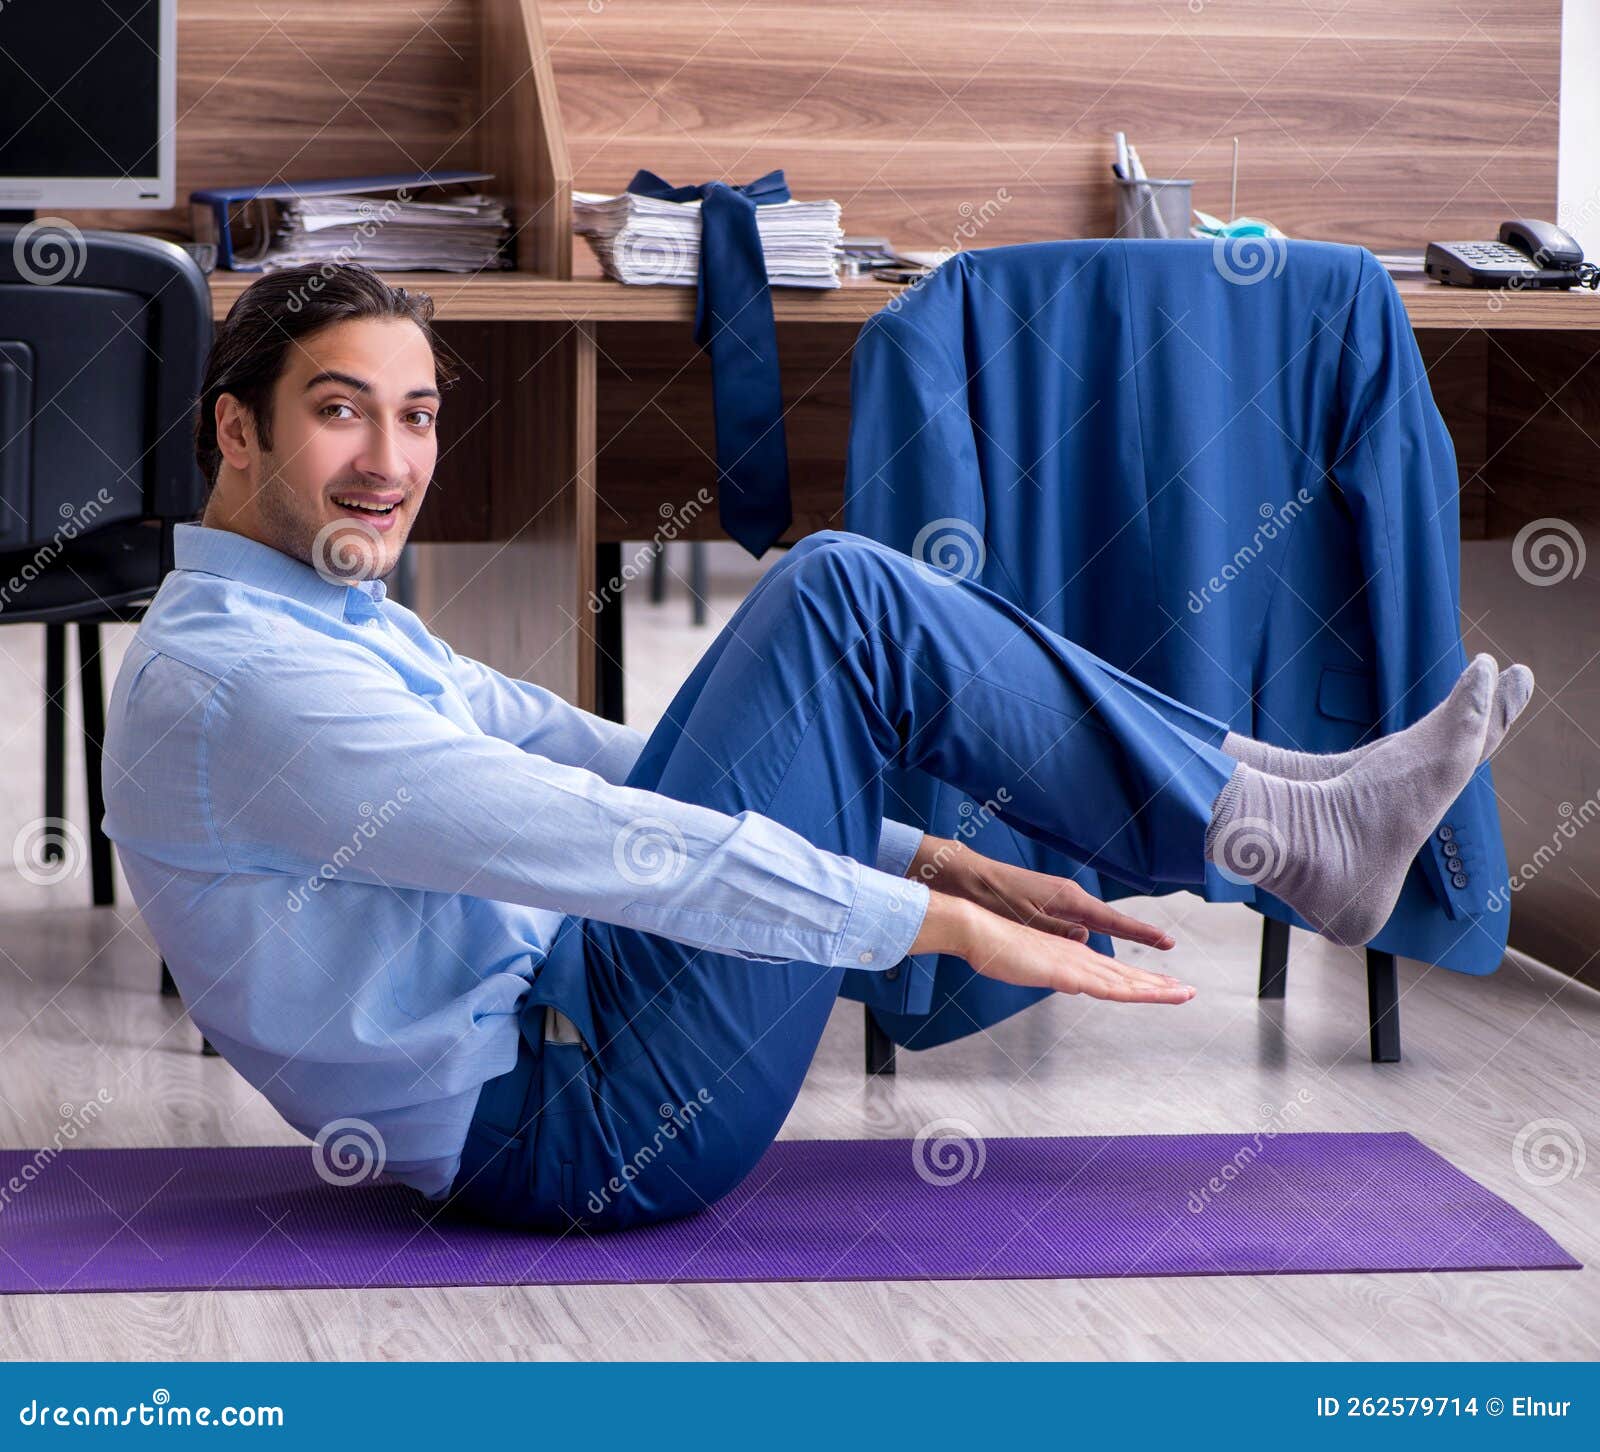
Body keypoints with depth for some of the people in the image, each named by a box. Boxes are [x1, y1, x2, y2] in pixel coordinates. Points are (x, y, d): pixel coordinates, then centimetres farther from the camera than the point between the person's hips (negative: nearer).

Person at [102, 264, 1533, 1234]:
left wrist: (928, 856, 6)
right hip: (579, 1132, -10)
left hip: (560, 1016, 10)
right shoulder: (238, 681, -20)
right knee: (839, 599, -13)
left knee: (840, 609, 12)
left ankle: (1257, 804, 12)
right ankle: (1275, 823, -2)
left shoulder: (350, 627, 14)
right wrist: (940, 922, -24)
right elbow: (586, 838, -26)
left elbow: (593, 763, 14)